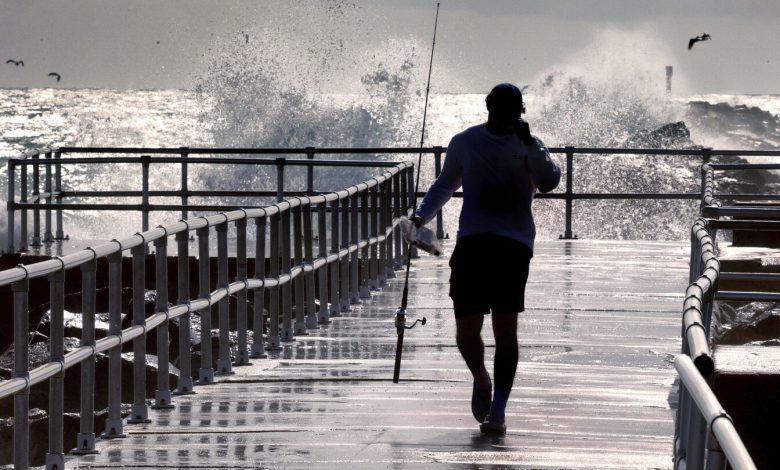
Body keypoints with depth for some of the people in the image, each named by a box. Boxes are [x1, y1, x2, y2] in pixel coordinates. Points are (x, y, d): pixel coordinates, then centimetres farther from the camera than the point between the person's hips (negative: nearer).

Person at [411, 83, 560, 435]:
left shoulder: (531, 148, 6)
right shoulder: (464, 143, 12)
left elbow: (549, 182, -12)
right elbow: (444, 184, 25)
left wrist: (528, 145, -21)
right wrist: (422, 216, 12)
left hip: (514, 246, -2)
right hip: (472, 243, 2)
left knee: (505, 327, -9)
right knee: (466, 329, -5)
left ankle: (497, 412, -5)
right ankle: (481, 381, 27)